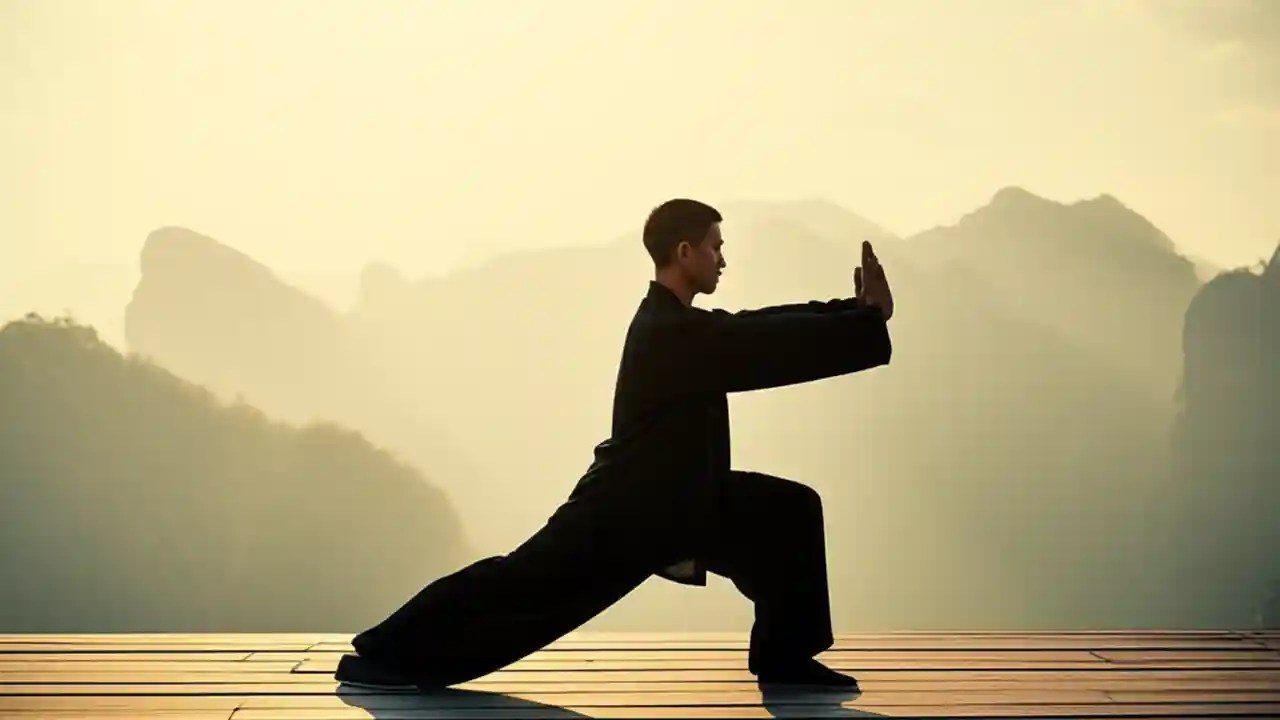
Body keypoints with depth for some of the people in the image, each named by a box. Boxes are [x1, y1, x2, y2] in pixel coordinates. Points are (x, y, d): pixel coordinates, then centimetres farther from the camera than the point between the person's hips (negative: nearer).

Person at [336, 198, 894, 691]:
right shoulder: (669, 334, -22)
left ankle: (784, 655, 12)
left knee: (790, 509, 6)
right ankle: (384, 653, 4)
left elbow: (770, 329, 9)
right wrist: (872, 319, -20)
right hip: (626, 505, -10)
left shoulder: (679, 325, 9)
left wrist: (854, 308, -1)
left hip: (679, 496, 10)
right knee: (526, 580, -7)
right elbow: (778, 351, -26)